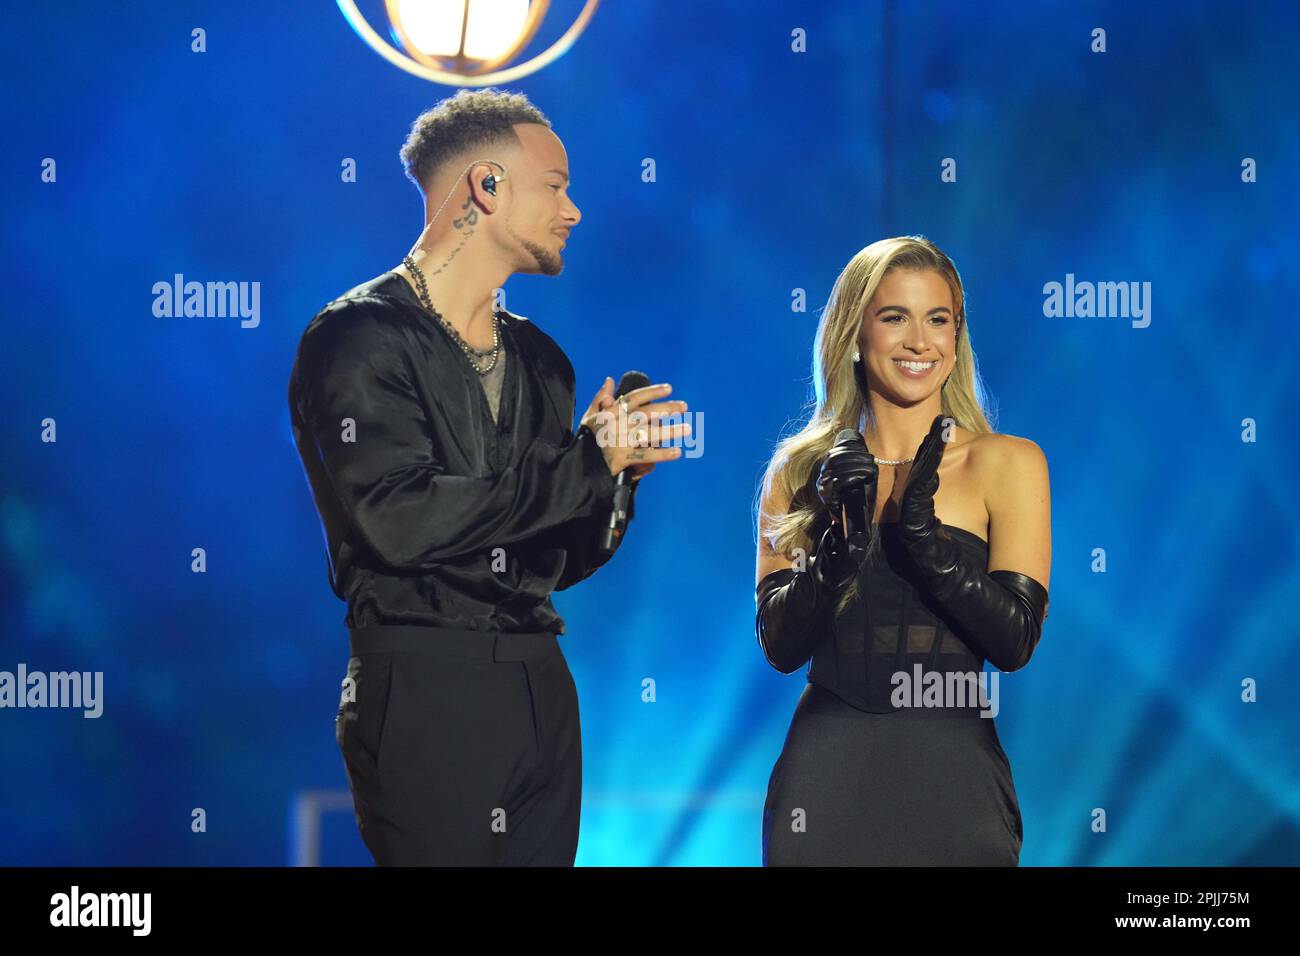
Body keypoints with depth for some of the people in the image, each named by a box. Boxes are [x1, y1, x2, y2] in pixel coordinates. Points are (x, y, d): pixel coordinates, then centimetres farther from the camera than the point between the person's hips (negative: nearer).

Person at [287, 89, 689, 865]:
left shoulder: (537, 359, 16)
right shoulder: (362, 337, -7)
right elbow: (399, 523, -21)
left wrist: (615, 469, -2)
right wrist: (586, 462, -14)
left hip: (541, 689, 7)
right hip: (426, 694, -7)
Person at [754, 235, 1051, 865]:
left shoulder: (1007, 464, 0)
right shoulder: (800, 470, 5)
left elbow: (1016, 640, -8)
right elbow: (780, 645, -2)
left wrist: (923, 535, -19)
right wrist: (842, 543, -17)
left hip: (950, 782, -1)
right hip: (827, 782, 1)